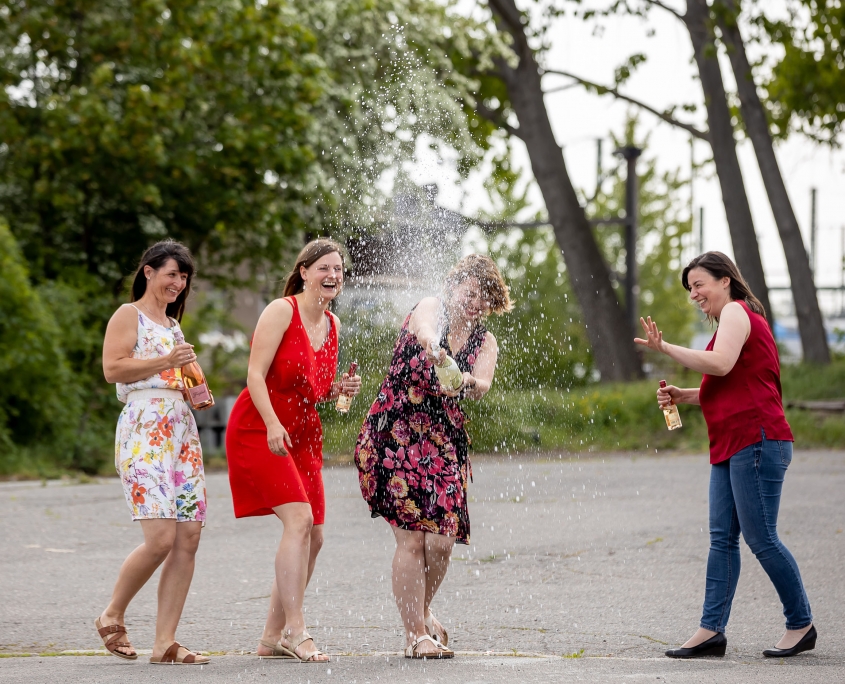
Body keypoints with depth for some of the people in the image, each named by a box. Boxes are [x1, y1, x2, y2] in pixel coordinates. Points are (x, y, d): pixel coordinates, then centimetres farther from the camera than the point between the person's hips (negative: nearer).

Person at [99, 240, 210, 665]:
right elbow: (113, 369, -11)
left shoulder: (173, 325, 27)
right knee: (161, 538, -18)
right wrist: (166, 362, -15)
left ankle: (165, 642, -2)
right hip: (144, 427, -8)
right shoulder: (129, 316, 3)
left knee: (188, 539, -3)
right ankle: (112, 617, 3)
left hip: (181, 428, 8)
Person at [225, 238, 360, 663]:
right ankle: (294, 631, -19)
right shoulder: (282, 311, -11)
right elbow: (255, 376, -17)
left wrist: (340, 390, -2)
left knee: (313, 536, 4)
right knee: (300, 519, -21)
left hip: (302, 436, 8)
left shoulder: (332, 325, 11)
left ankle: (272, 637, 13)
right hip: (259, 431, -8)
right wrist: (273, 424, -30)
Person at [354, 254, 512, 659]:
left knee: (441, 541, -3)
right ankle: (415, 635, -1)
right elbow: (424, 327, -29)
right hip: (394, 435, -4)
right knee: (411, 536, -11)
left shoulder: (484, 344, 9)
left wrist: (469, 382, -37)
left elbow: (482, 385, -12)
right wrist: (432, 349, -54)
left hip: (443, 442, 4)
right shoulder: (430, 308, -3)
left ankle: (420, 612, 26)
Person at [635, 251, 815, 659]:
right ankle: (711, 630, 2)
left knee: (761, 538, -7)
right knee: (722, 538, 5)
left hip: (756, 441, -11)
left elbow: (721, 364, -23)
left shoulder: (736, 312, -6)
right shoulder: (736, 319, 25)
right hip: (732, 448, 11)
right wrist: (683, 396, 15)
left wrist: (665, 348, -19)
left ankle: (801, 625, 2)